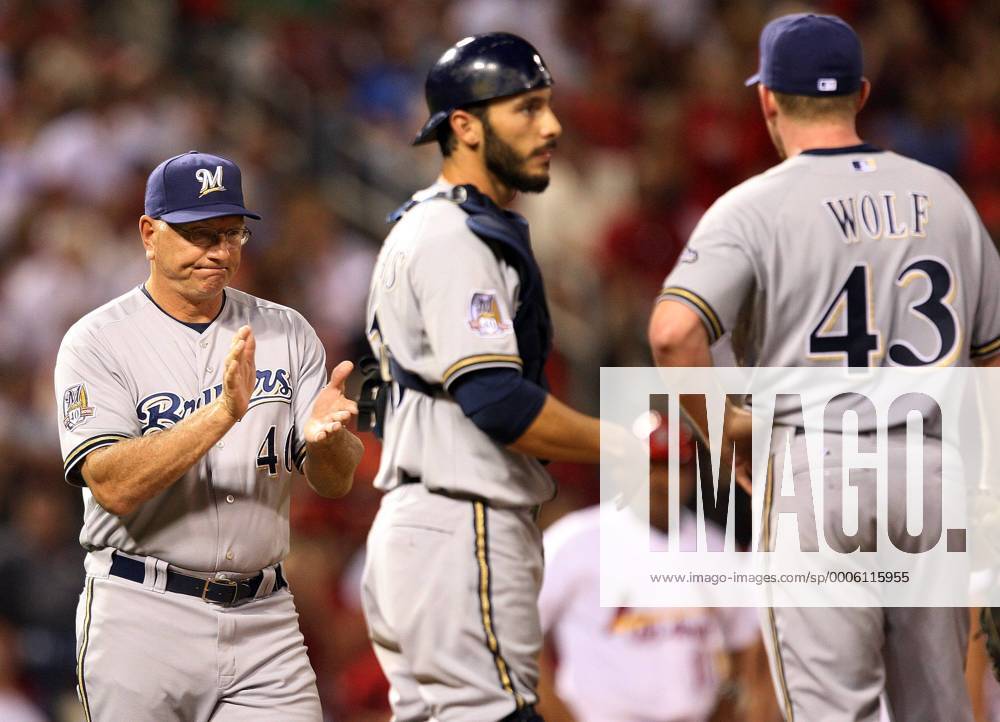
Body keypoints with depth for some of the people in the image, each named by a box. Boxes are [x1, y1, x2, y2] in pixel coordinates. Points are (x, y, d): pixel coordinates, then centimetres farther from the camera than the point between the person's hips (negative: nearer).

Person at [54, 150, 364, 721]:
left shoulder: (287, 334, 10)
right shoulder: (99, 341, -3)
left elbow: (336, 483, 3)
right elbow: (114, 486, -17)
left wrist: (324, 437, -20)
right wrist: (222, 413, -27)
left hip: (264, 619, 3)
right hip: (143, 619, -3)